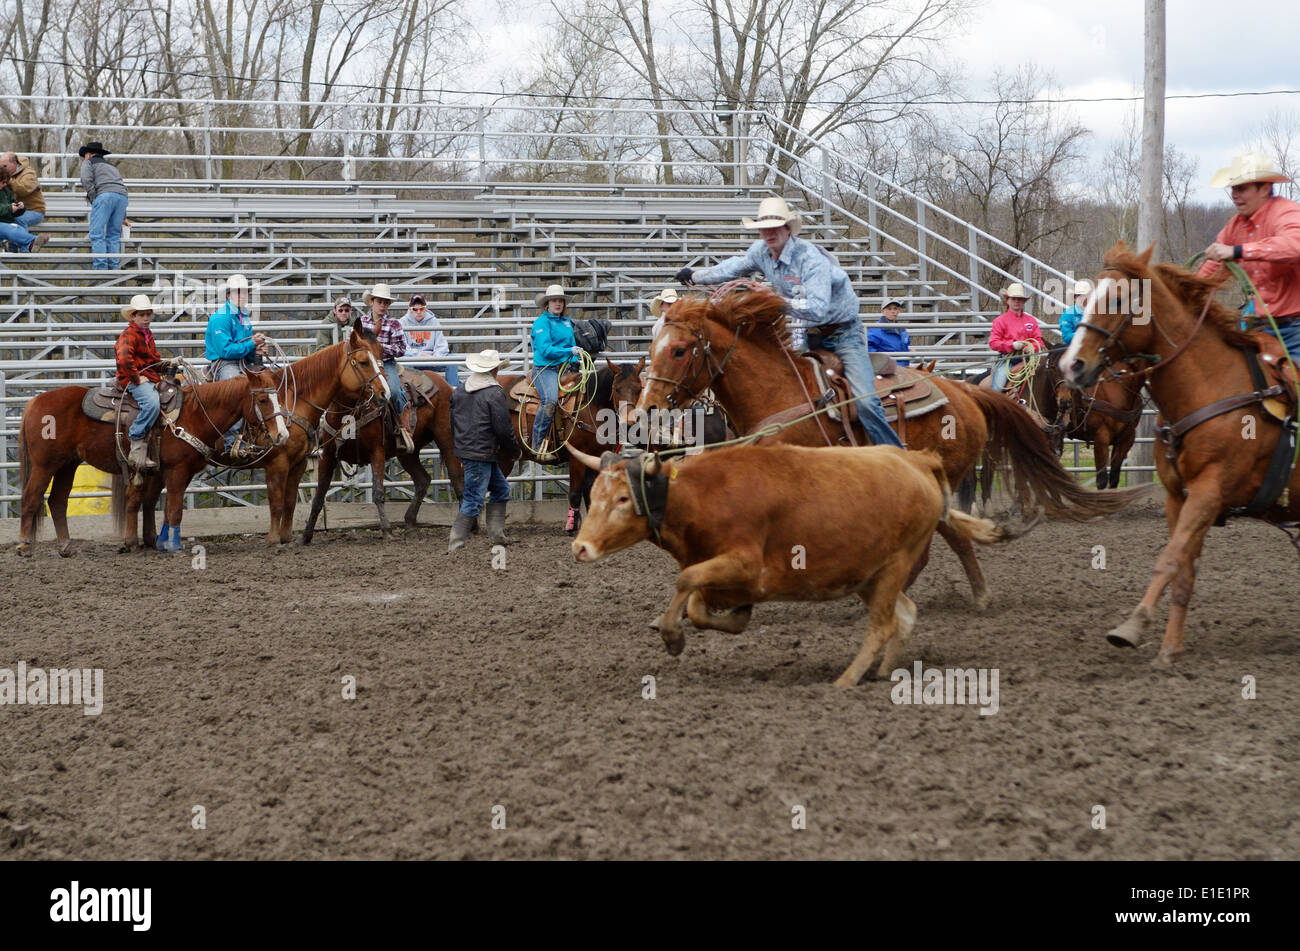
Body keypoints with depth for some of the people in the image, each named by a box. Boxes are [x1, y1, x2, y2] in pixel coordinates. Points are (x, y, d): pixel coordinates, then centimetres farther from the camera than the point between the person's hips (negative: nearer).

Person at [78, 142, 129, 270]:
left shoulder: (88, 162, 18)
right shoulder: (111, 167, 37)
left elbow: (87, 180, -2)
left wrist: (94, 200, -1)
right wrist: (123, 217, 38)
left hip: (104, 194, -6)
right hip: (122, 197, 6)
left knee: (97, 234, -7)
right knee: (113, 234, 10)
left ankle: (100, 268, -18)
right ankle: (114, 267, 2)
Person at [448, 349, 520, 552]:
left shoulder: (459, 390, 10)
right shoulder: (494, 393, -15)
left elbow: (453, 422, 18)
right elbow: (503, 429, -15)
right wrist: (515, 450, 0)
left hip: (463, 449, 9)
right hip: (482, 453, -9)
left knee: (500, 488, 20)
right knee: (473, 499, -5)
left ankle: (496, 534, 21)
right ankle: (455, 545, -6)